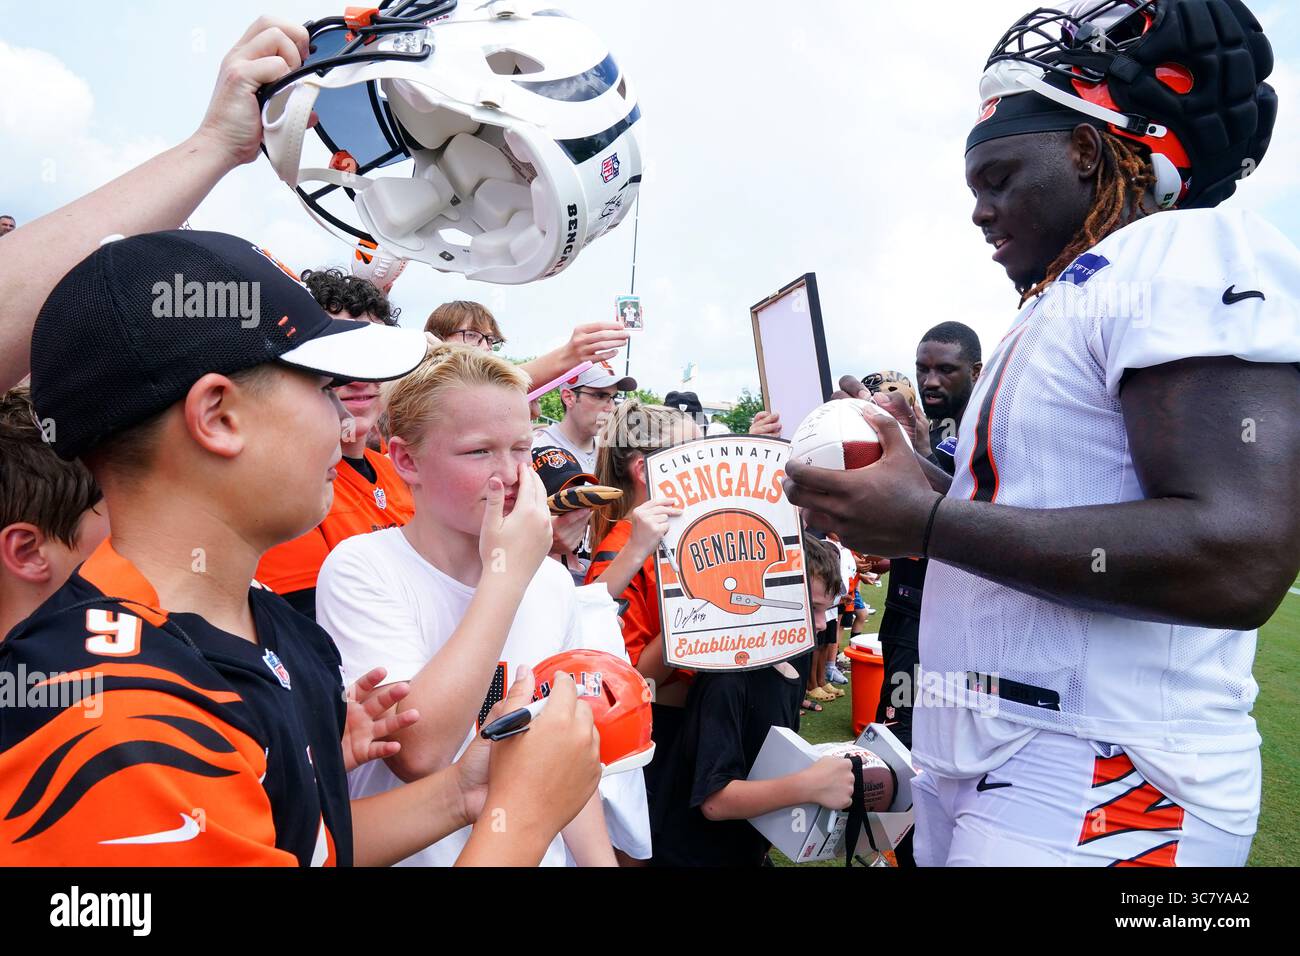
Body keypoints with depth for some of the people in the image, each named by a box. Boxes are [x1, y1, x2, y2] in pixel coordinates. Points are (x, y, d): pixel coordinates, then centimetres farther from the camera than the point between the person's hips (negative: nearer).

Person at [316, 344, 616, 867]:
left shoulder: (553, 582, -1)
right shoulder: (360, 569, -15)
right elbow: (419, 752, -27)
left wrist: (601, 860, -4)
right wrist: (507, 572, -24)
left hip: (542, 853, 3)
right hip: (411, 854, -2)